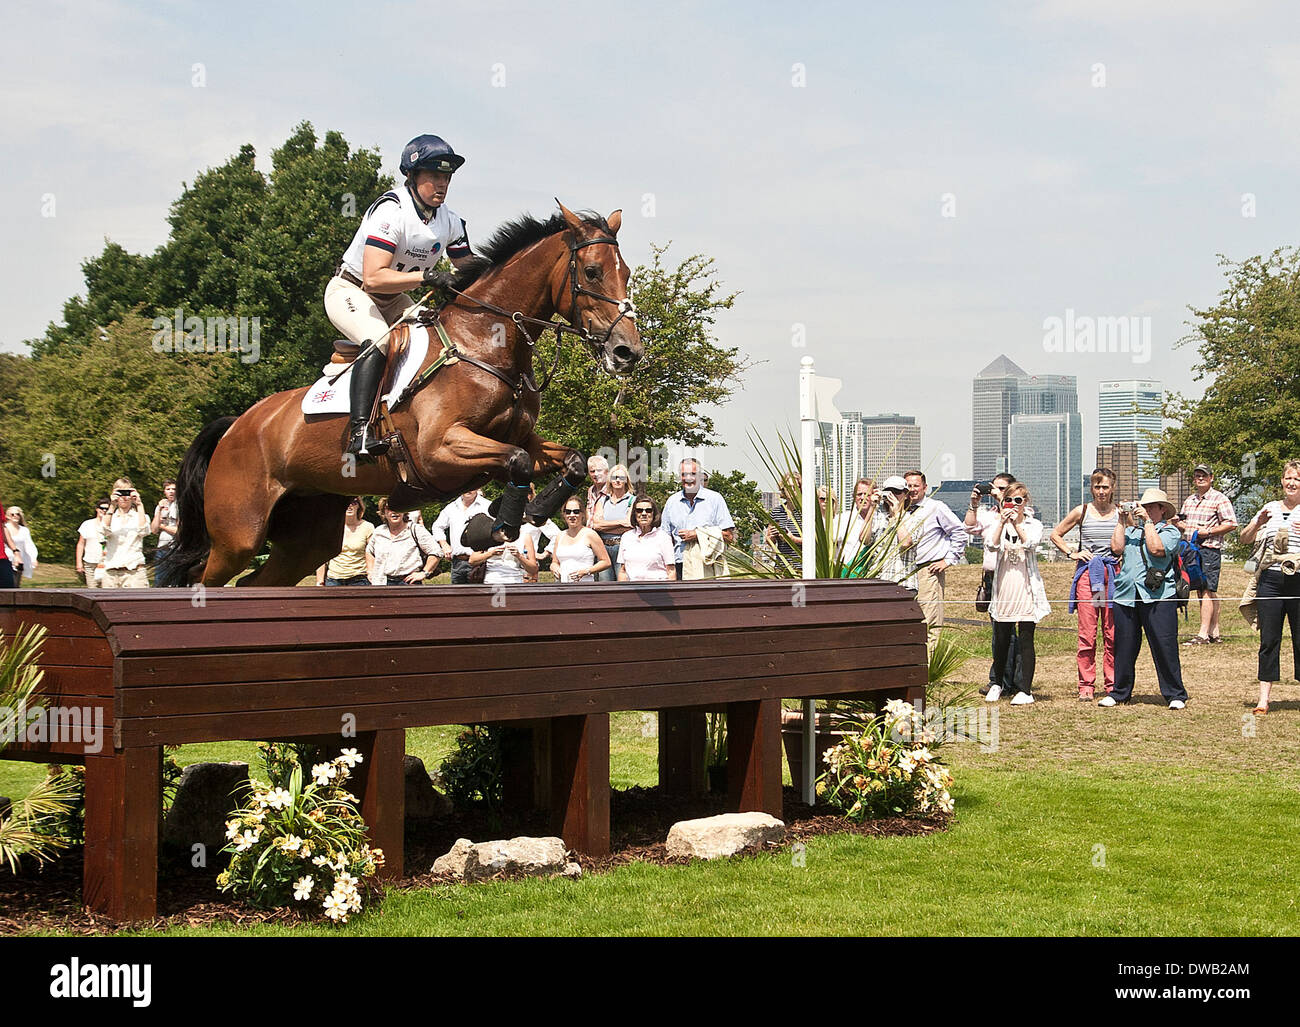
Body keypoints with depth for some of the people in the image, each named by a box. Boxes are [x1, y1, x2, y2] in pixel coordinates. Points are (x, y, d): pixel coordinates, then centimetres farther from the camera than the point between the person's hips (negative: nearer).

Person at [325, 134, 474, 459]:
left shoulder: (450, 223, -2)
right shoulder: (391, 211, -25)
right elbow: (373, 278, -35)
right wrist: (427, 277, -41)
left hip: (393, 300, 8)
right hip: (350, 291, -8)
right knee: (379, 340, -34)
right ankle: (359, 429, -41)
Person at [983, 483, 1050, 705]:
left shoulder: (1034, 524, 4)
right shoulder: (997, 524, 8)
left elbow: (1030, 543, -15)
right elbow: (992, 544, -10)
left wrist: (1016, 523, -24)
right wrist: (1002, 522, -19)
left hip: (1026, 588, -2)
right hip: (1003, 587, 2)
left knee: (1026, 640, -4)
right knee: (1001, 639, 8)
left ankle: (1025, 689, -1)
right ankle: (997, 683, 27)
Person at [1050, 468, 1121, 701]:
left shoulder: (1121, 513, 6)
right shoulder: (1082, 512, 5)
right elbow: (1055, 534, 15)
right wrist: (1071, 553, 4)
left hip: (1113, 575, 0)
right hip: (1087, 574, 0)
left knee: (1113, 633, 1)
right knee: (1087, 633, -2)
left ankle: (1113, 684, 8)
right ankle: (1086, 686, 2)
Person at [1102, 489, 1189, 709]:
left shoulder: (1169, 530, 7)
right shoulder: (1132, 529, 21)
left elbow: (1157, 549, -12)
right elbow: (1117, 548, 5)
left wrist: (1148, 521, -7)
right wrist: (1122, 520, 6)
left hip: (1157, 596, -5)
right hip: (1126, 595, 5)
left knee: (1165, 646, -6)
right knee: (1124, 646, 8)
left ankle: (1175, 695, 1)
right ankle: (1119, 692, 19)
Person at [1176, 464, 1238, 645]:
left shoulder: (1220, 499, -3)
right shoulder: (1189, 500, 19)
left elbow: (1231, 524, -8)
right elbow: (1185, 523, 27)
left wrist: (1209, 531, -15)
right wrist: (1178, 523, 4)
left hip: (1210, 549, -8)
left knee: (1207, 591, -12)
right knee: (1201, 591, 8)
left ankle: (1204, 634, -15)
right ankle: (1214, 632, 13)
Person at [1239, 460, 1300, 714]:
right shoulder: (1271, 509, 14)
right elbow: (1245, 539, 11)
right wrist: (1257, 523, -9)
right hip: (1270, 581, 3)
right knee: (1268, 640, 2)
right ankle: (1264, 698, 4)